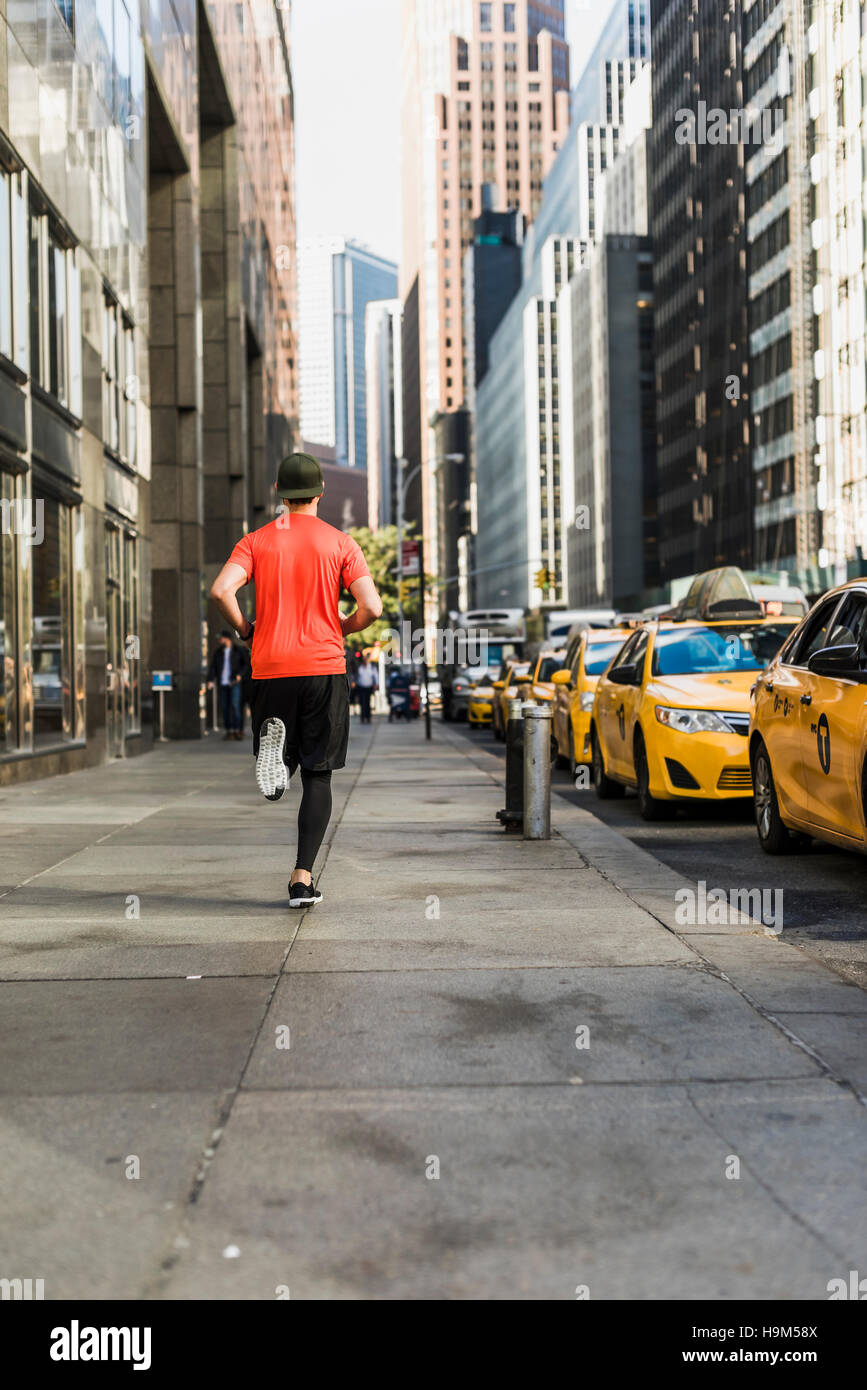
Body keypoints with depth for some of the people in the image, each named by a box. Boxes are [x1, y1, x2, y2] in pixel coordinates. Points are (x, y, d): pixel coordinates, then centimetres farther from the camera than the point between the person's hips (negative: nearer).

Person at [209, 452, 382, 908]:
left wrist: (244, 630, 5)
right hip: (325, 666, -1)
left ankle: (274, 748, -19)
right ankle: (303, 878, -4)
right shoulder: (340, 544, 2)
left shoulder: (255, 542, 5)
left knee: (282, 764, 18)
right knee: (317, 776, 3)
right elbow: (371, 607, -8)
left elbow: (220, 590, -12)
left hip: (271, 668, 1)